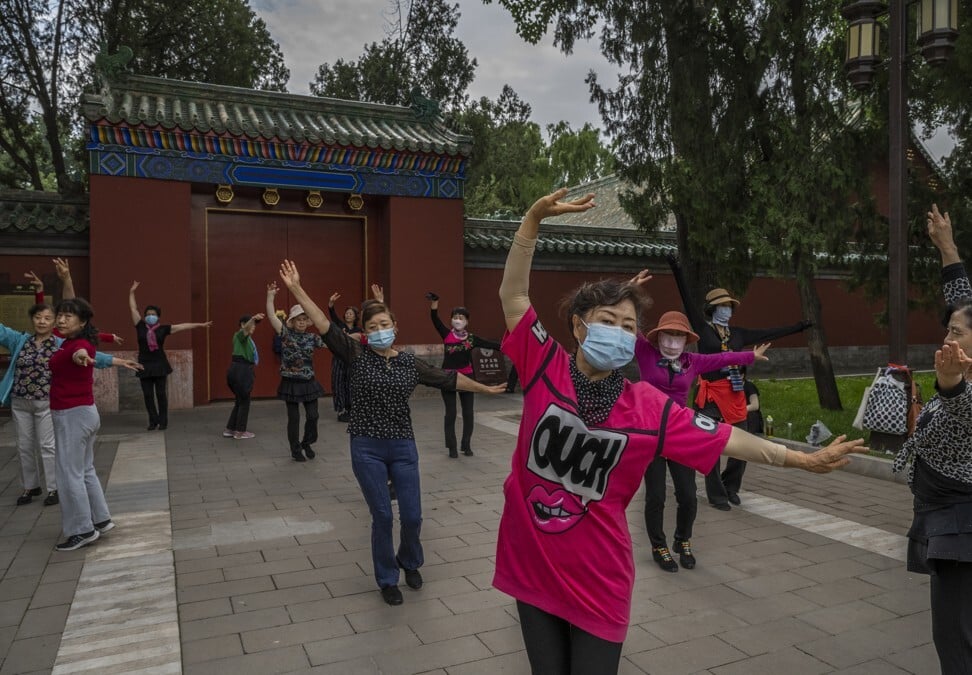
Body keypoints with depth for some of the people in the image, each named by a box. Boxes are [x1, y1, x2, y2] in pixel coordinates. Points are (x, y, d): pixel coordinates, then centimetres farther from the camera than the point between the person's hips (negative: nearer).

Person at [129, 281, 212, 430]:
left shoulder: (163, 328, 1)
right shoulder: (141, 326, 4)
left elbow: (183, 326, -1)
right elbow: (133, 308, 8)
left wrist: (200, 325, -3)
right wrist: (132, 291, 11)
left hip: (159, 365, -1)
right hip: (144, 366, 1)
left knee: (161, 394, 3)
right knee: (147, 395, 3)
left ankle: (163, 421, 10)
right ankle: (153, 421, 14)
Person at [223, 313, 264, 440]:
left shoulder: (247, 338, 19)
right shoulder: (240, 335, -10)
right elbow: (246, 328, -35)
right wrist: (253, 318, -54)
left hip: (242, 371, 10)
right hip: (240, 371, -10)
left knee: (239, 401, 15)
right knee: (244, 401, -1)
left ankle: (229, 430, 21)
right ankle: (240, 432, 8)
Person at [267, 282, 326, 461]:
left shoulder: (312, 338, 3)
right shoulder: (286, 334, -5)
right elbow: (272, 316, -15)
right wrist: (270, 296, -24)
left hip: (309, 382, 3)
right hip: (290, 383, -2)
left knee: (313, 415, 3)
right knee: (294, 418, 5)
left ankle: (307, 443, 28)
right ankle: (296, 450, 21)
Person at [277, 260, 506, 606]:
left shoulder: (410, 363, 3)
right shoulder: (356, 355, -4)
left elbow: (448, 378, 13)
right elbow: (325, 325, -13)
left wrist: (483, 388, 19)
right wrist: (296, 289, -22)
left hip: (403, 447, 2)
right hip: (367, 449, -2)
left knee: (412, 516, 5)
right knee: (382, 517, 2)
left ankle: (410, 563, 38)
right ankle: (387, 581, 26)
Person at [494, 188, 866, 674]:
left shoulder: (649, 407, -9)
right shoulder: (546, 369, -10)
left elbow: (726, 440, -2)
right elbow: (514, 295, -14)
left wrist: (802, 460, -3)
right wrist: (533, 219, -22)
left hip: (597, 579, 0)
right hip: (531, 565, 1)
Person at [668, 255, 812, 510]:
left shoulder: (737, 333, 14)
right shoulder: (703, 328, -1)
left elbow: (769, 334, 23)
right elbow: (688, 301, -12)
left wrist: (798, 327, 28)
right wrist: (677, 271, -22)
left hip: (735, 394, 5)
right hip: (712, 394, -5)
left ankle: (730, 488, 29)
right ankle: (717, 495, 13)